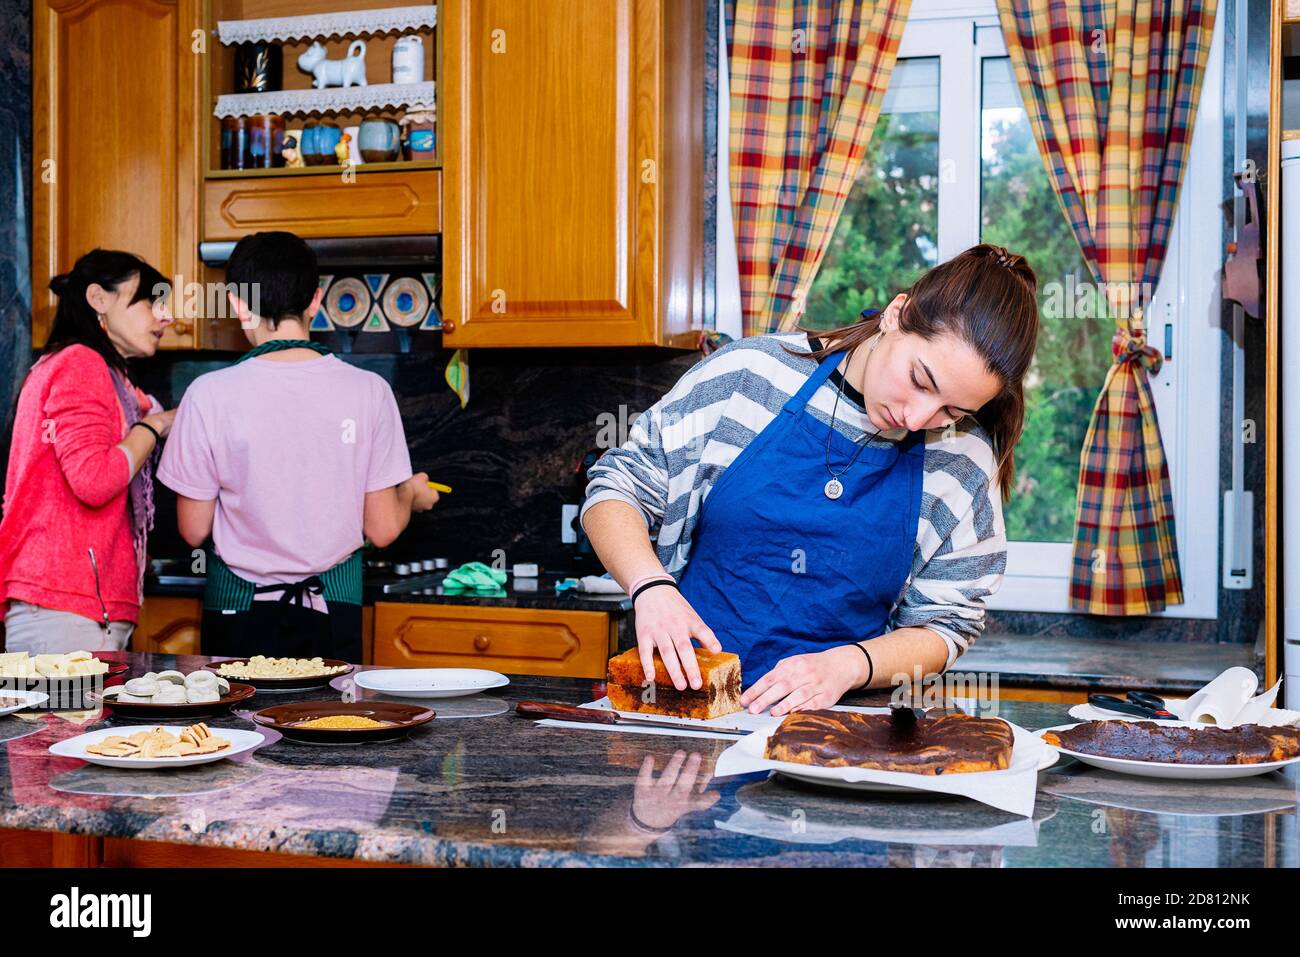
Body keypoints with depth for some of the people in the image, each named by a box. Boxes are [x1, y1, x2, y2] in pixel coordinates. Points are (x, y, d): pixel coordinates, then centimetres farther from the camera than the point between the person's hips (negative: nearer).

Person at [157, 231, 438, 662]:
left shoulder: (211, 395, -12)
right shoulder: (368, 391, -8)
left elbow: (194, 530, -4)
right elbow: (382, 529, -3)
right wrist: (413, 494, 18)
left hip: (240, 611, -1)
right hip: (333, 611, 1)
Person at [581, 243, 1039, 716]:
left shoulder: (964, 461, -2)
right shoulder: (747, 375, -5)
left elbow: (942, 625, 4)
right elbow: (618, 487, 2)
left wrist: (846, 665, -16)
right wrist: (650, 585, -18)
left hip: (835, 722, 0)